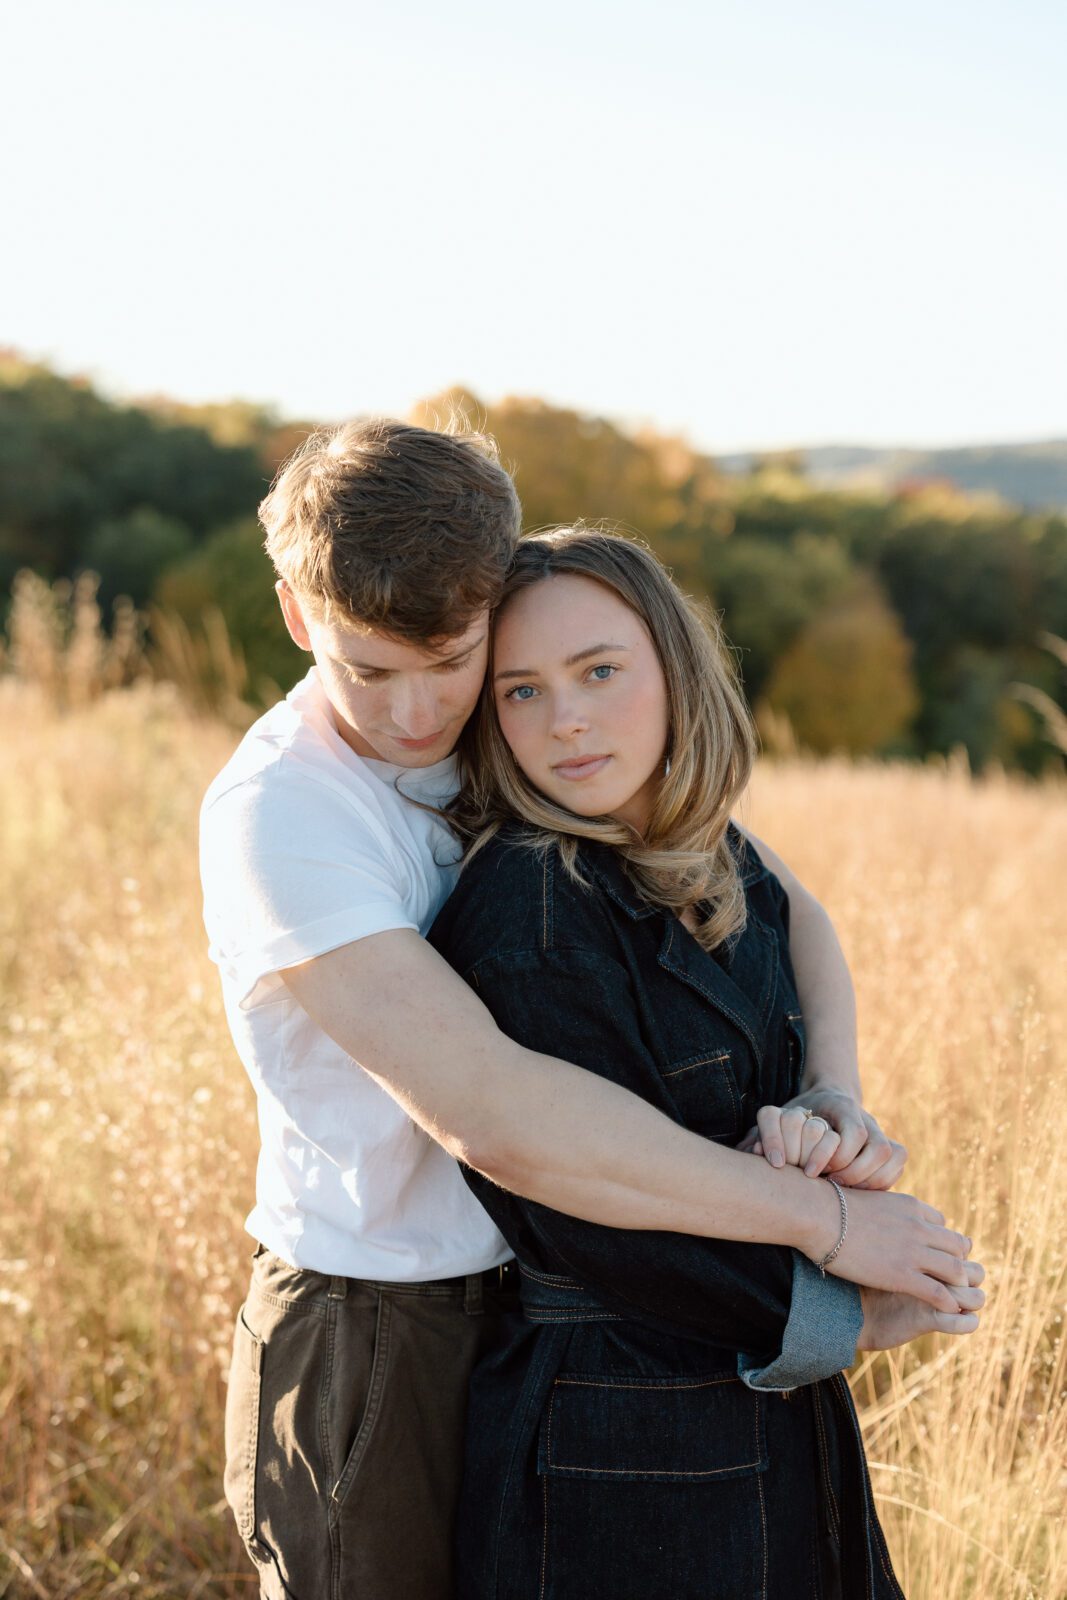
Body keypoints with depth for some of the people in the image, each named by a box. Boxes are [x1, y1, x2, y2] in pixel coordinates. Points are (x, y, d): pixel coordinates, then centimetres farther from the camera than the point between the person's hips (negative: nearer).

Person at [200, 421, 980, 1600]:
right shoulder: (276, 812, -23)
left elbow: (779, 905, 2)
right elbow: (492, 1113, -33)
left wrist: (834, 1097, -19)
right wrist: (820, 1216, -28)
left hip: (552, 1307, 6)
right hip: (374, 1346, -5)